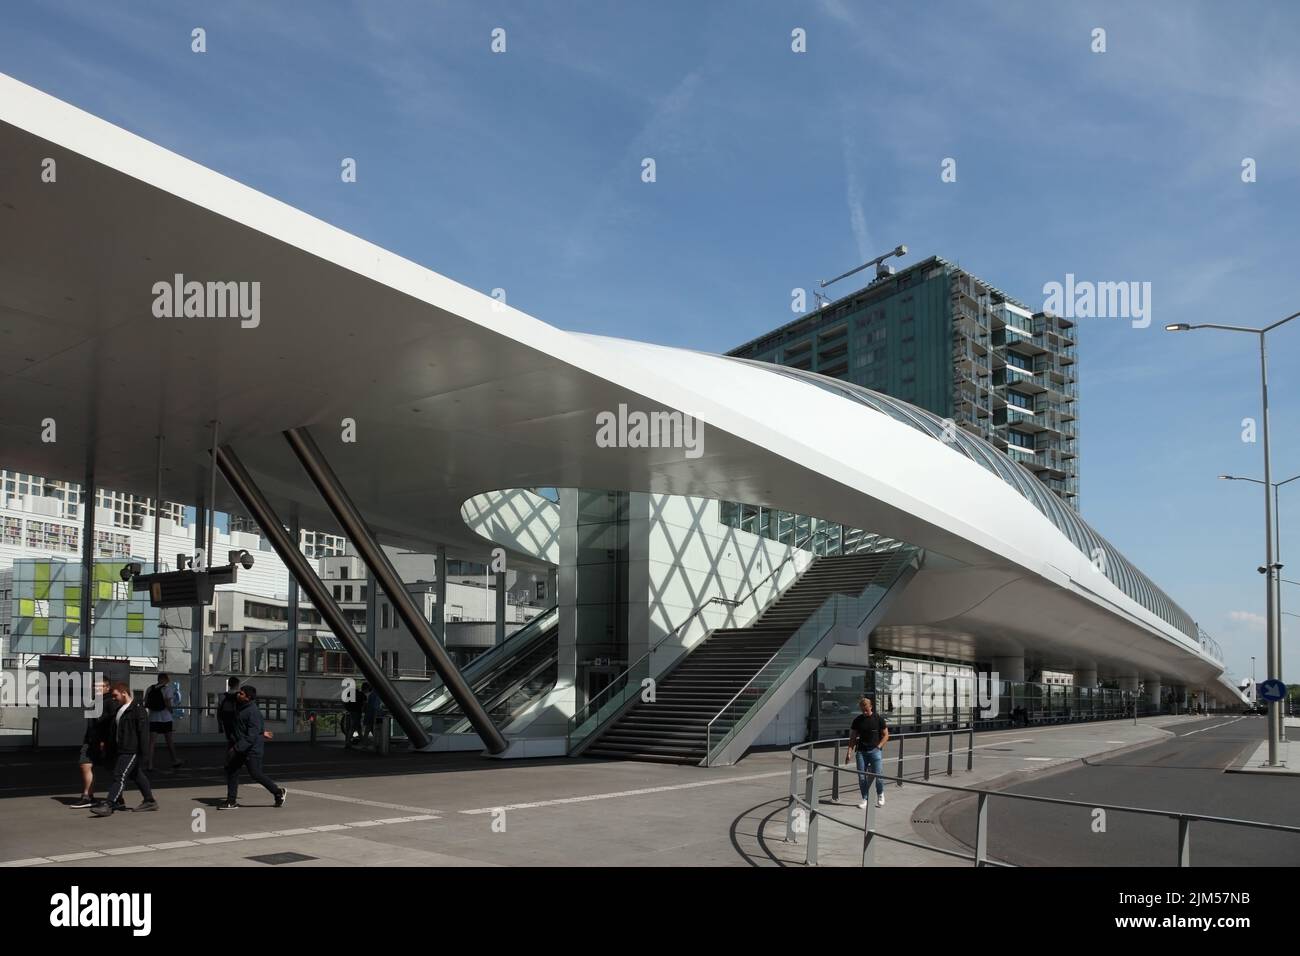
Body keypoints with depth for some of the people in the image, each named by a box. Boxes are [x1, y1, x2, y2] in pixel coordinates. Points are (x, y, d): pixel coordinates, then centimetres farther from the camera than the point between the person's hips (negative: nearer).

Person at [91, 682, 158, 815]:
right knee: (137, 775, 16)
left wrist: (143, 751, -21)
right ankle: (150, 801, 24)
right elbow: (115, 730, 24)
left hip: (131, 751, -10)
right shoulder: (120, 709, 16)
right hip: (122, 749, 10)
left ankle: (108, 806, -13)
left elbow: (143, 731, -19)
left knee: (120, 776, -11)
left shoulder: (138, 709, -15)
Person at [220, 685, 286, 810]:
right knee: (231, 769, 6)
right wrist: (262, 731, 39)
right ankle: (232, 801, 11)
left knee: (255, 774, -3)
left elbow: (251, 736, -27)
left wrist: (237, 748, -31)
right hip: (241, 747, 10)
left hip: (252, 748, -10)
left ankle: (279, 792, 14)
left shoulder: (253, 712, -24)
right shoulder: (243, 707, 7)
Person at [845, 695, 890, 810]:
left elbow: (886, 735, 5)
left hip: (875, 750, -3)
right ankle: (865, 799, 13)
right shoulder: (857, 720, 7)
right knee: (862, 777, 1)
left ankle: (880, 794, 19)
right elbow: (852, 737, 10)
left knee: (878, 775, -8)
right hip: (861, 751, 3)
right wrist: (849, 753, 3)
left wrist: (878, 746, -7)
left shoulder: (878, 719, 1)